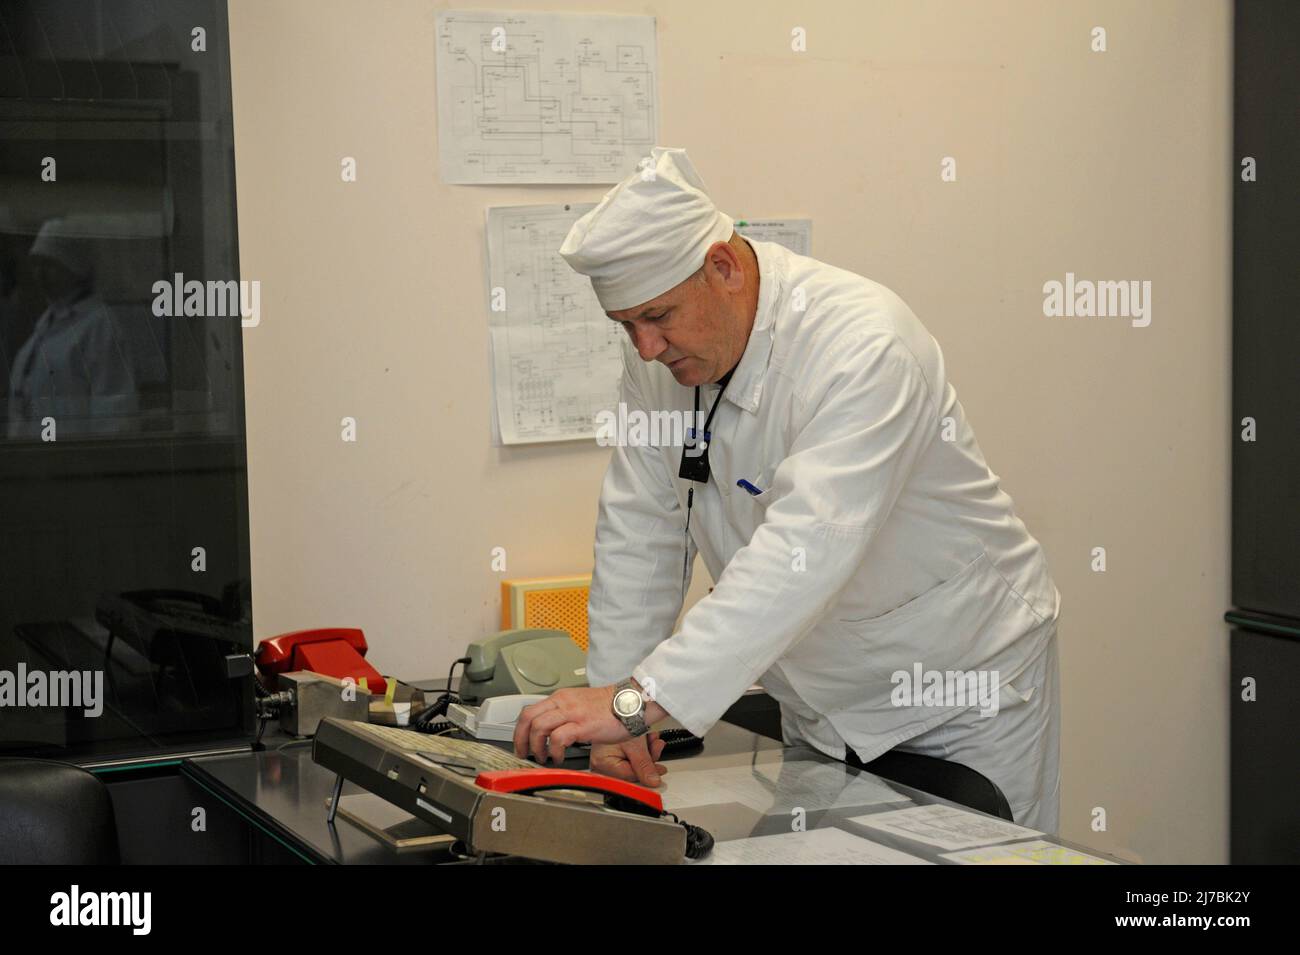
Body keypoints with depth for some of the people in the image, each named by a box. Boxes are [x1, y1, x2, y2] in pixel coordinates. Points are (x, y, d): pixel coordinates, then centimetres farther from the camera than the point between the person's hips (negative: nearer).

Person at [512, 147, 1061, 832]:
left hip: (964, 692, -6)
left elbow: (807, 549, -41)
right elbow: (640, 530, -3)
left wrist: (640, 698, -47)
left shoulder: (864, 344, -30)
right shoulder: (662, 353, -7)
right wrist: (614, 705, -13)